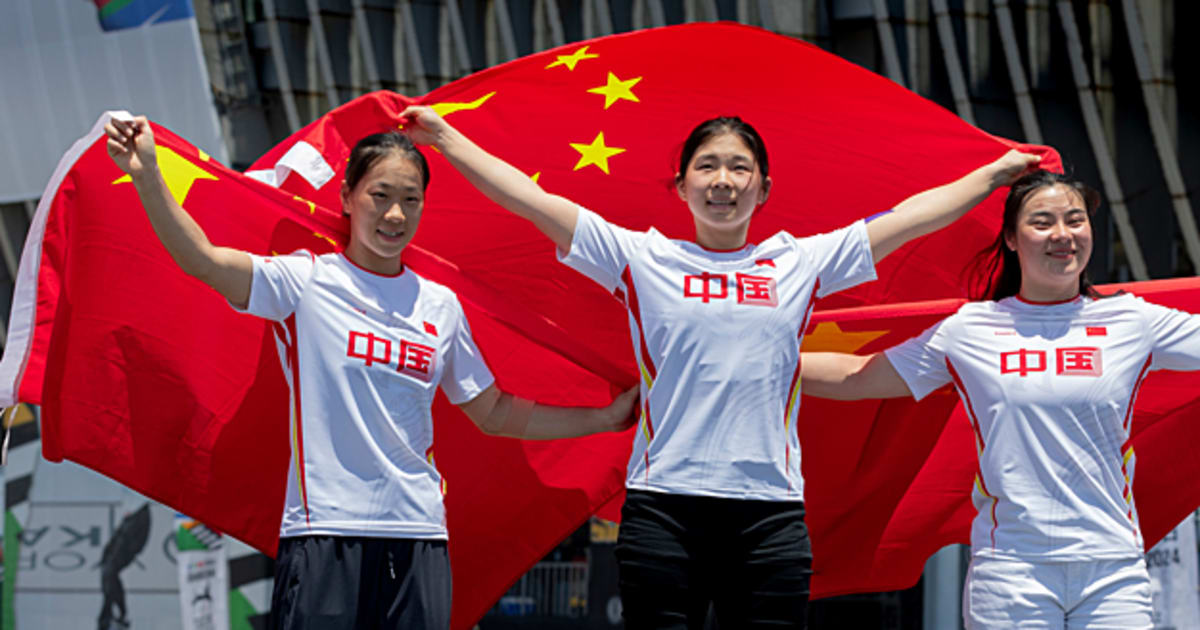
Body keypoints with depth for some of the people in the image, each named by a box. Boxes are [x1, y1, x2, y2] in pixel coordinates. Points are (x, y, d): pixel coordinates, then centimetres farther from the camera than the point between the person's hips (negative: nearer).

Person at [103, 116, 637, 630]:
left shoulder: (441, 306, 14)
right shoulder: (307, 281, 1)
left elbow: (493, 414, 23)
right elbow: (203, 260, -14)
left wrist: (608, 417, 22)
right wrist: (148, 177, -29)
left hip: (418, 534, 4)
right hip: (325, 530, -4)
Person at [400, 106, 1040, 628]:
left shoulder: (800, 263, 11)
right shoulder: (640, 259, 7)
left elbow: (910, 217, 16)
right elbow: (532, 200, 5)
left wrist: (998, 172, 19)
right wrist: (444, 137, 3)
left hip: (770, 512, 1)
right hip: (663, 507, -1)